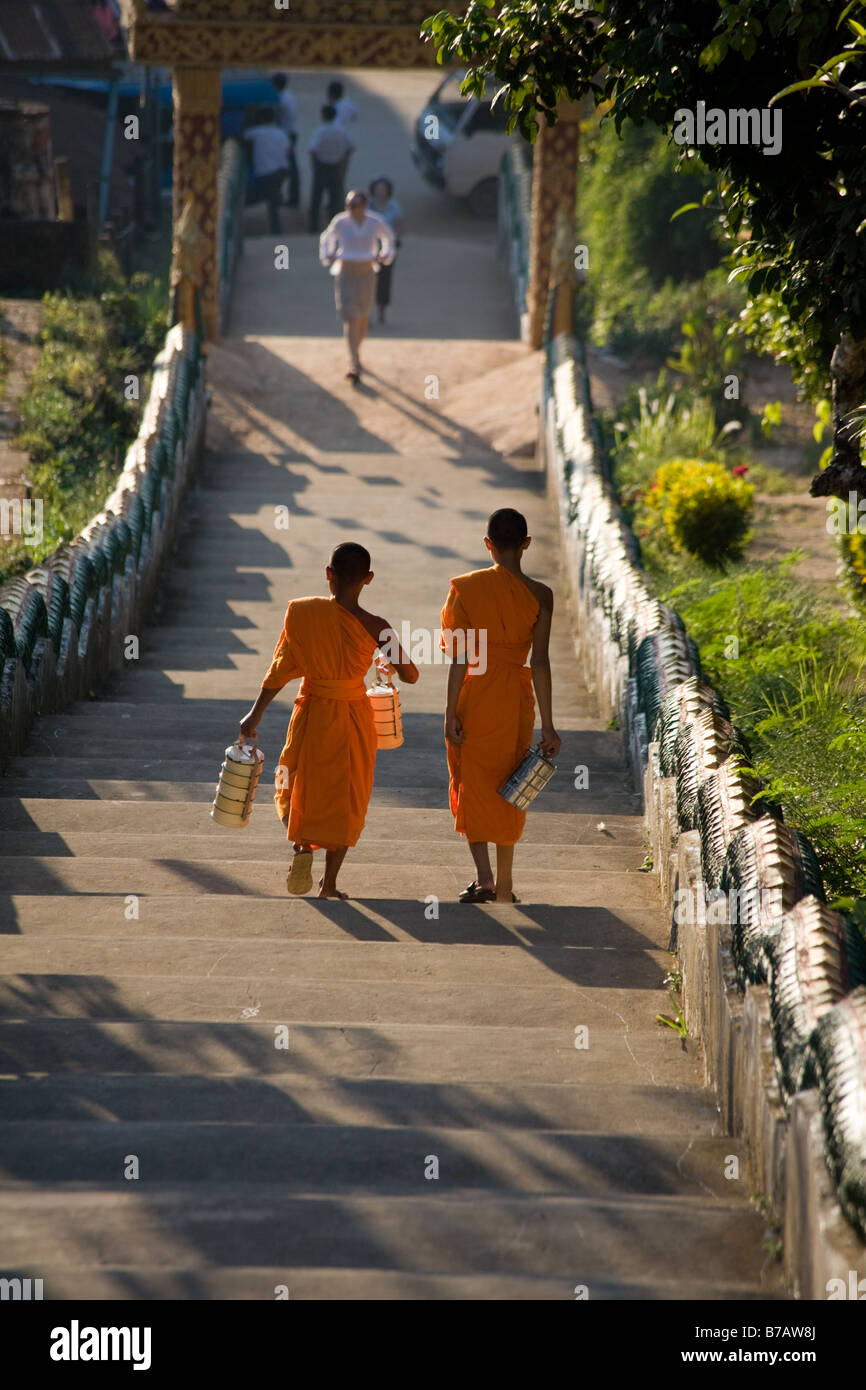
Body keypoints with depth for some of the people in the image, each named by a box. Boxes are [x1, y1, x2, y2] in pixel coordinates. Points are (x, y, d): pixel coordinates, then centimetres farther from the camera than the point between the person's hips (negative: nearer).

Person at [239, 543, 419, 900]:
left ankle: (302, 845, -8)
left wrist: (256, 714, 0)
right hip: (354, 718, 0)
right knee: (344, 798, 14)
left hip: (311, 714, 0)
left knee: (298, 789, 20)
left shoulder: (300, 612, -11)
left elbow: (280, 669, -8)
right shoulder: (374, 627, -14)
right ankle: (329, 884, 16)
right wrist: (394, 667, 15)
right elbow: (410, 676, -8)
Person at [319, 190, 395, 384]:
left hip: (366, 275, 2)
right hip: (345, 277, -2)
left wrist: (386, 255, 4)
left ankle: (356, 352, 44)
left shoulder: (375, 222, -7)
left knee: (363, 317, 18)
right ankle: (354, 365, -20)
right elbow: (327, 238, 11)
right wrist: (326, 256, -1)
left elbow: (388, 235, 15)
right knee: (350, 319, -12)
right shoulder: (340, 222, -10)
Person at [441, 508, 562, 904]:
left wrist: (451, 713, -4)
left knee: (472, 786, 10)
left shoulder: (466, 587, -8)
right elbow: (540, 661, -9)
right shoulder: (539, 596, -7)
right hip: (515, 700, 1)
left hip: (473, 697, -1)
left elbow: (459, 658, -9)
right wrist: (547, 725, -5)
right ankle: (503, 886, 21)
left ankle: (484, 878, -6)